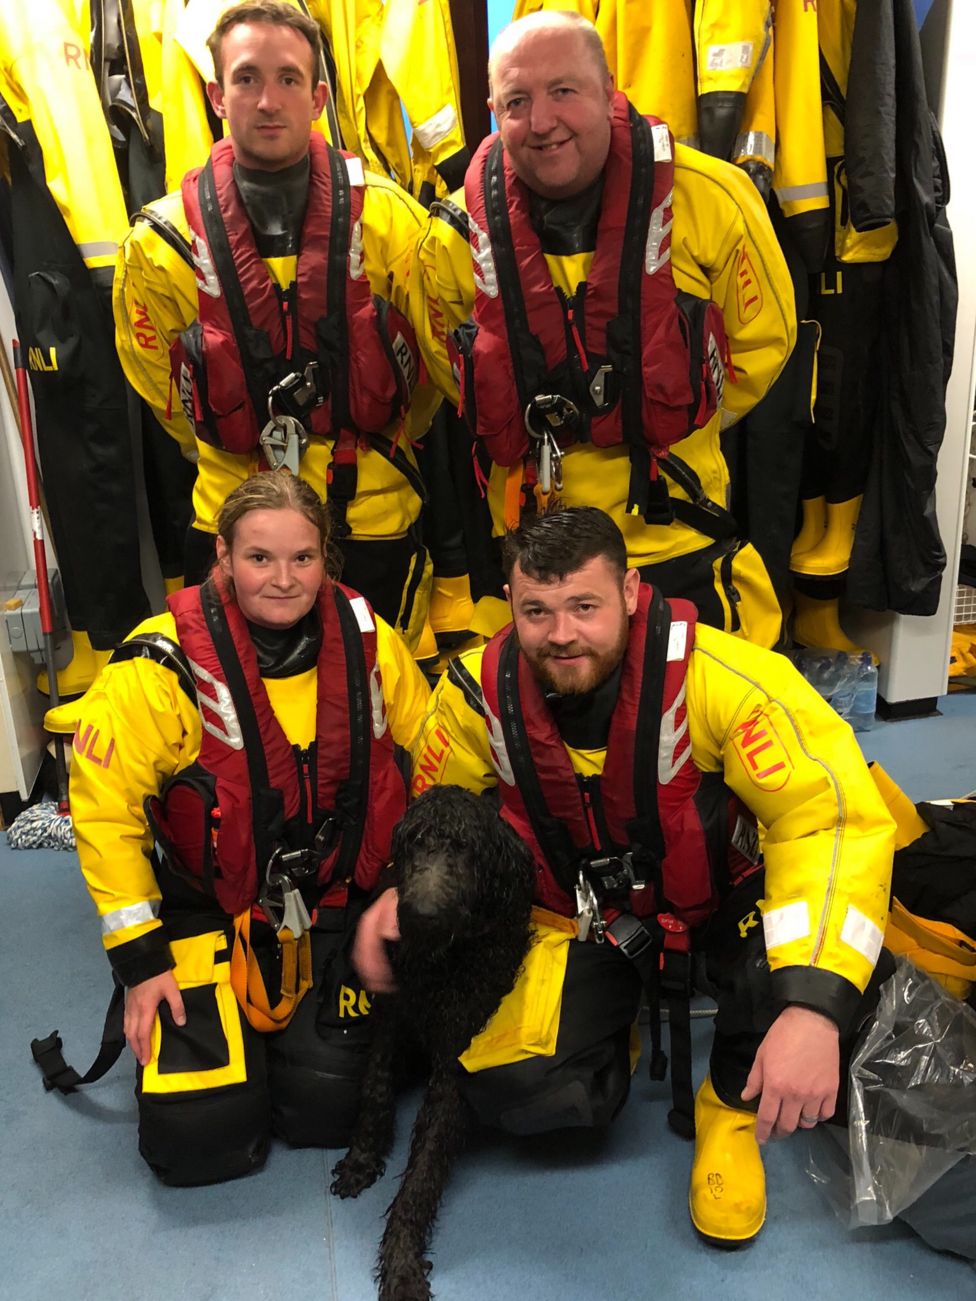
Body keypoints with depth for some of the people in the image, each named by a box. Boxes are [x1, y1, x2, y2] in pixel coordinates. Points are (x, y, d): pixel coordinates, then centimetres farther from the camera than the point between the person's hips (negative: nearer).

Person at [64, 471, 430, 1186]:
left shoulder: (366, 639, -10)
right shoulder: (163, 666, -20)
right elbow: (105, 812, -12)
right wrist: (140, 962, -10)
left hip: (339, 907, 2)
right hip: (212, 914, -2)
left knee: (327, 1112, -2)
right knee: (198, 1139, -6)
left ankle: (312, 1028, 31)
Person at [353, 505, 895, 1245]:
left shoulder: (722, 677, -31)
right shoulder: (477, 693, -17)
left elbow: (835, 816, -32)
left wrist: (815, 1005, -41)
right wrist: (402, 896, -18)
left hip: (724, 898, -2)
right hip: (579, 917, 2)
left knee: (812, 976, -32)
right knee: (516, 1095, -14)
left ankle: (733, 1107, 3)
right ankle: (616, 1029, 22)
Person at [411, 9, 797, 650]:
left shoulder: (710, 197, -12)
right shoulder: (457, 237, -8)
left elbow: (763, 336, 3)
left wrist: (675, 427, 6)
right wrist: (534, 435, 8)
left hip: (679, 541, -1)